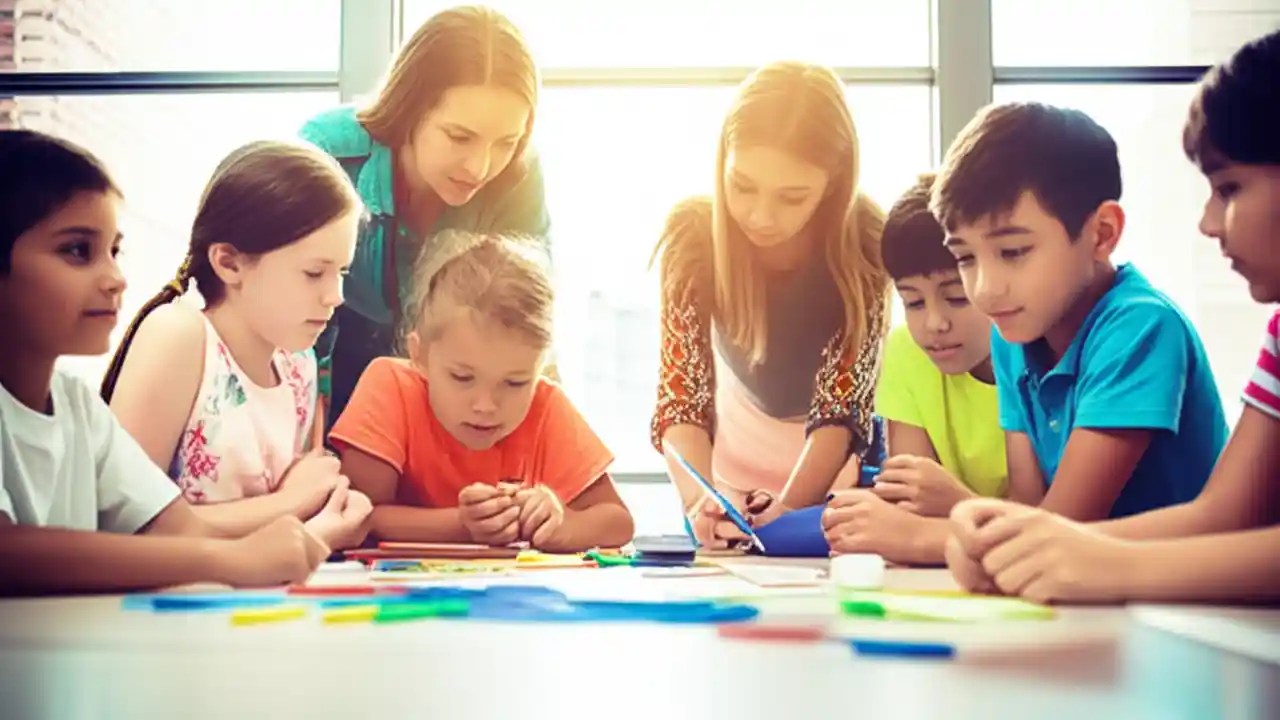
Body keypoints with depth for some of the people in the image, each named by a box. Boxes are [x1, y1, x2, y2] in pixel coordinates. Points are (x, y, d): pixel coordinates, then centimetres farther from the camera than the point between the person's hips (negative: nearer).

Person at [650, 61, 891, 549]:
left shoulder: (864, 244, -24)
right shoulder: (693, 237, -20)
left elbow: (840, 410, -21)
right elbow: (681, 398, -20)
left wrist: (788, 507, -36)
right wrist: (698, 497, -37)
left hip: (836, 479, 1)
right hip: (732, 483, 0)